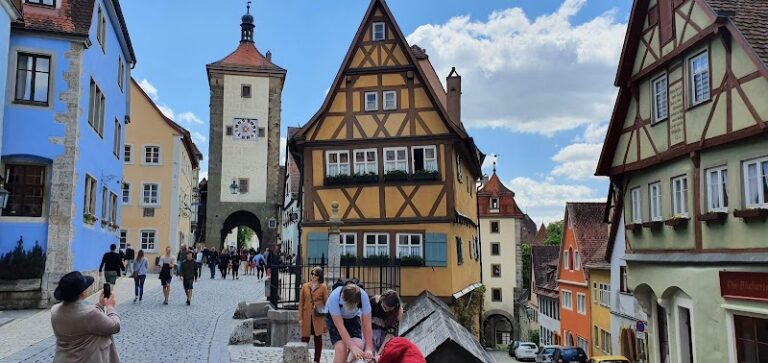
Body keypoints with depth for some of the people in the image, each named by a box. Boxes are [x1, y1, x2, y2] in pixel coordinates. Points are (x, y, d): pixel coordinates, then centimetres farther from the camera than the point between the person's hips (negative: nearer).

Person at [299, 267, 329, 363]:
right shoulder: (305, 286, 6)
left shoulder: (323, 287, -1)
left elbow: (326, 302, 1)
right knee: (304, 338, 1)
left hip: (318, 317, -2)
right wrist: (300, 318, 3)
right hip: (306, 316, 2)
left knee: (318, 338, 6)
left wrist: (326, 318, -2)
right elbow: (301, 303, 7)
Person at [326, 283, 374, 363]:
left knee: (358, 345, -20)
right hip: (334, 317, -2)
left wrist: (368, 348, -32)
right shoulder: (334, 297, -39)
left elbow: (367, 325, -27)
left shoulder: (364, 297, -33)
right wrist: (352, 346, -41)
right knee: (341, 348, -22)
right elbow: (340, 326, -35)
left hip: (353, 317, 2)